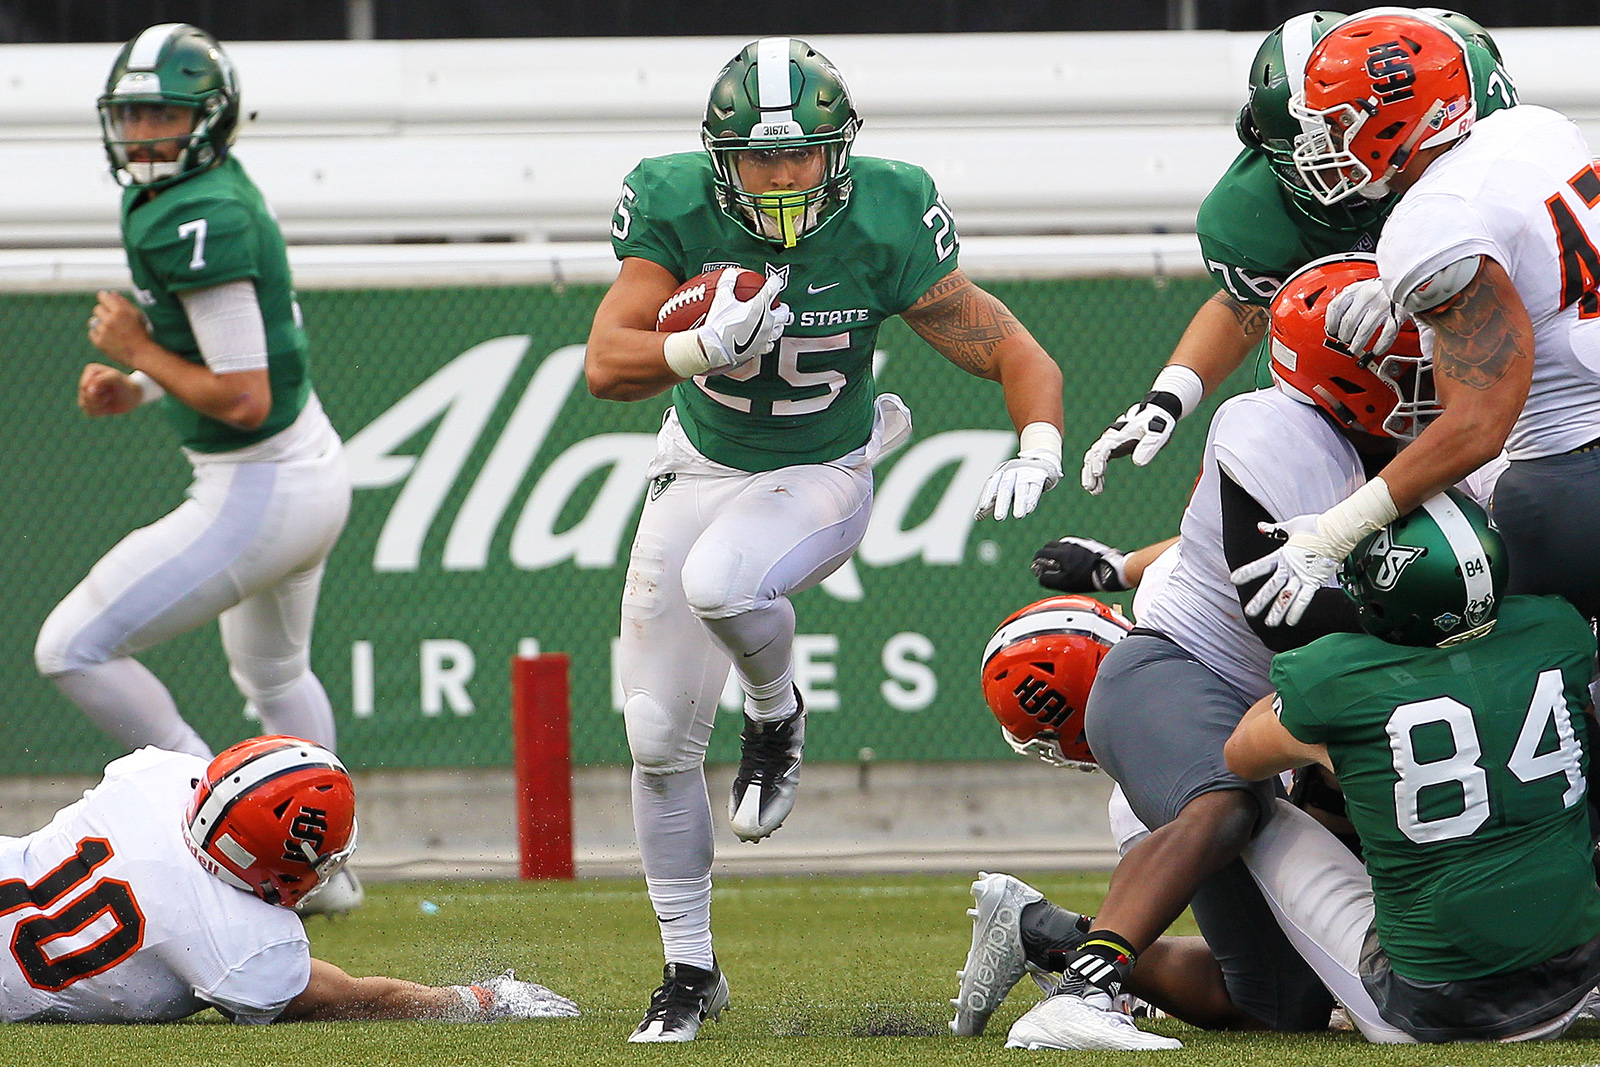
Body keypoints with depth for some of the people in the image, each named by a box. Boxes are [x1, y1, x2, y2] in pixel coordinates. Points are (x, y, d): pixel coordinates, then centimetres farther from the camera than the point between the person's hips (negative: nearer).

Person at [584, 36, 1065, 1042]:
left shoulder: (884, 228, -23)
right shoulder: (676, 208, -20)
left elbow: (1018, 355, -16)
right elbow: (607, 363, -27)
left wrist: (1036, 453, -35)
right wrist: (704, 346, -47)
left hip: (821, 478, -3)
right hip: (700, 470, 3)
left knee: (721, 581, -36)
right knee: (660, 738, 3)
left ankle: (777, 715, -2)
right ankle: (690, 968, 21)